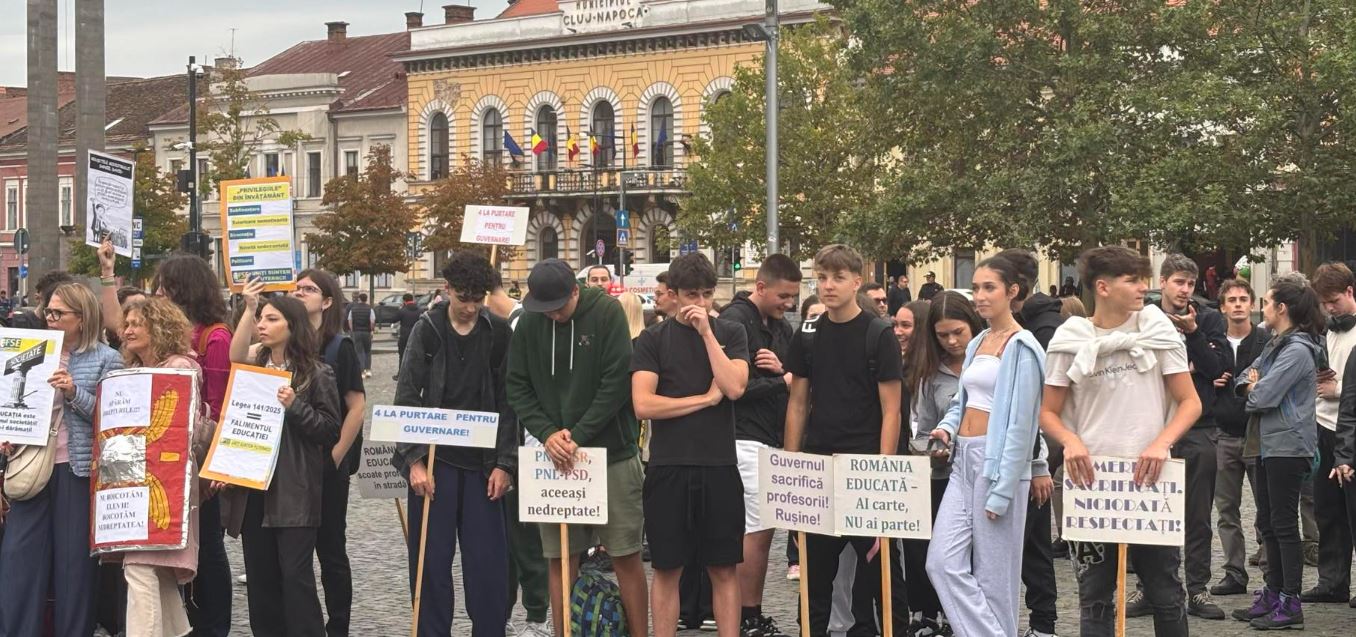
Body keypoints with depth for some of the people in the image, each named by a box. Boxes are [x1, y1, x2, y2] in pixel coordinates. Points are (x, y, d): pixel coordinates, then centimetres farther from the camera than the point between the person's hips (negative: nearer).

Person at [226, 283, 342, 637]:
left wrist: (295, 407, -17)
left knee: (295, 575, -7)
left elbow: (331, 430, -6)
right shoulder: (254, 365, 10)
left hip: (295, 491, -5)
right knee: (260, 575, 8)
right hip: (253, 487, 5)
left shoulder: (316, 373, -3)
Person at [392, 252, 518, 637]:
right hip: (433, 461, 0)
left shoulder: (499, 334, 3)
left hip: (482, 462, 1)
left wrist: (504, 464, -3)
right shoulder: (427, 331, 1)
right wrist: (414, 460, -9)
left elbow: (508, 403, 4)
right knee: (431, 559, 2)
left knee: (487, 560, 0)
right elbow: (406, 398, -1)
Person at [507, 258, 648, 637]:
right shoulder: (529, 325, 2)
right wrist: (548, 433, -13)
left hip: (612, 454, -3)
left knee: (626, 556, 1)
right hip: (556, 459, 3)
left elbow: (618, 380, -12)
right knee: (561, 559, 5)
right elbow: (518, 388, 3)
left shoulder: (607, 312, -7)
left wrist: (579, 436, -15)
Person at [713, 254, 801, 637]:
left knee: (763, 531, 9)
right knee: (755, 530, -7)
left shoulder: (782, 328, 17)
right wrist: (781, 382, -11)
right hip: (746, 439, -8)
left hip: (774, 439, 8)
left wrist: (781, 369, -7)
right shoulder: (734, 322, -9)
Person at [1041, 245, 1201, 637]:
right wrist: (1071, 441, -17)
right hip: (1091, 483, 0)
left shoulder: (1158, 331, 2)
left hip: (1148, 482, 0)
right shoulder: (1070, 340, 1)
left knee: (1165, 593, 4)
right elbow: (1049, 413, 5)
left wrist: (1162, 443, -16)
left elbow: (1190, 402, 2)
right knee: (1094, 597, 7)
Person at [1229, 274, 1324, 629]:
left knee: (1284, 523, -5)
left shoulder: (1298, 351, -16)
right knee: (1268, 522, 14)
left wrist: (1252, 391, 1)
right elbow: (1245, 380, 16)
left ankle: (1290, 604, -1)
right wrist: (1250, 385, -6)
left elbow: (1263, 396, -20)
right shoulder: (1275, 345, 15)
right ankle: (1272, 594, 22)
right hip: (1268, 444, 10)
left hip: (1288, 446, -10)